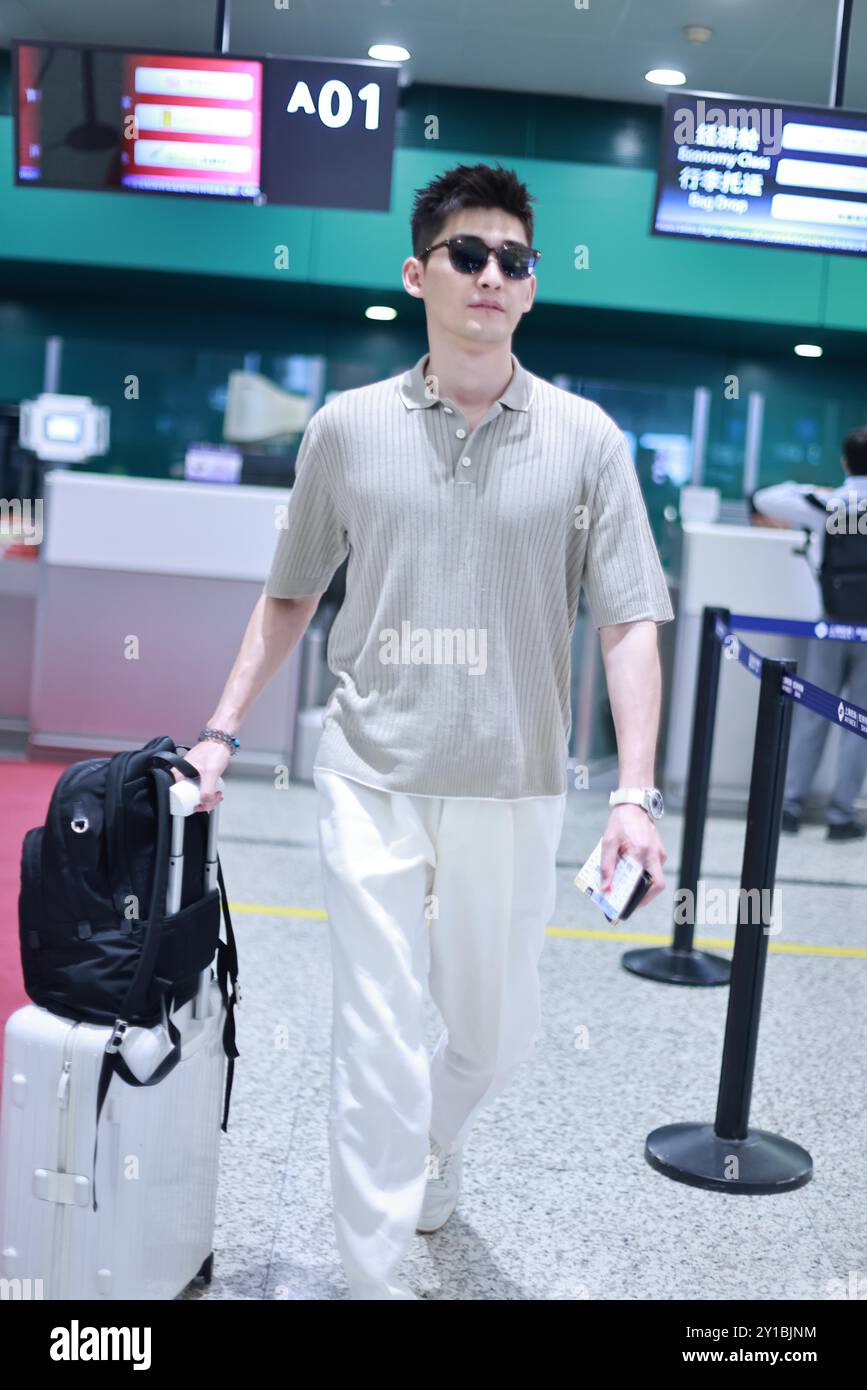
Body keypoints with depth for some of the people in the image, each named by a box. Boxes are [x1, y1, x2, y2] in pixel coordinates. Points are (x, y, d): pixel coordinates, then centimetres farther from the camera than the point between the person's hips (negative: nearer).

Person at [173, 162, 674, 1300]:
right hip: (372, 779, 0)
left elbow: (629, 623, -4)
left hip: (513, 790, 1)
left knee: (495, 1032, 15)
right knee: (379, 1042, 0)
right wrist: (220, 733, 5)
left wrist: (635, 793, -15)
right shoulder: (348, 428, 3)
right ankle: (373, 1276, 15)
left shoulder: (586, 438, -1)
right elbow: (289, 598, 12)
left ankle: (436, 1149, 47)